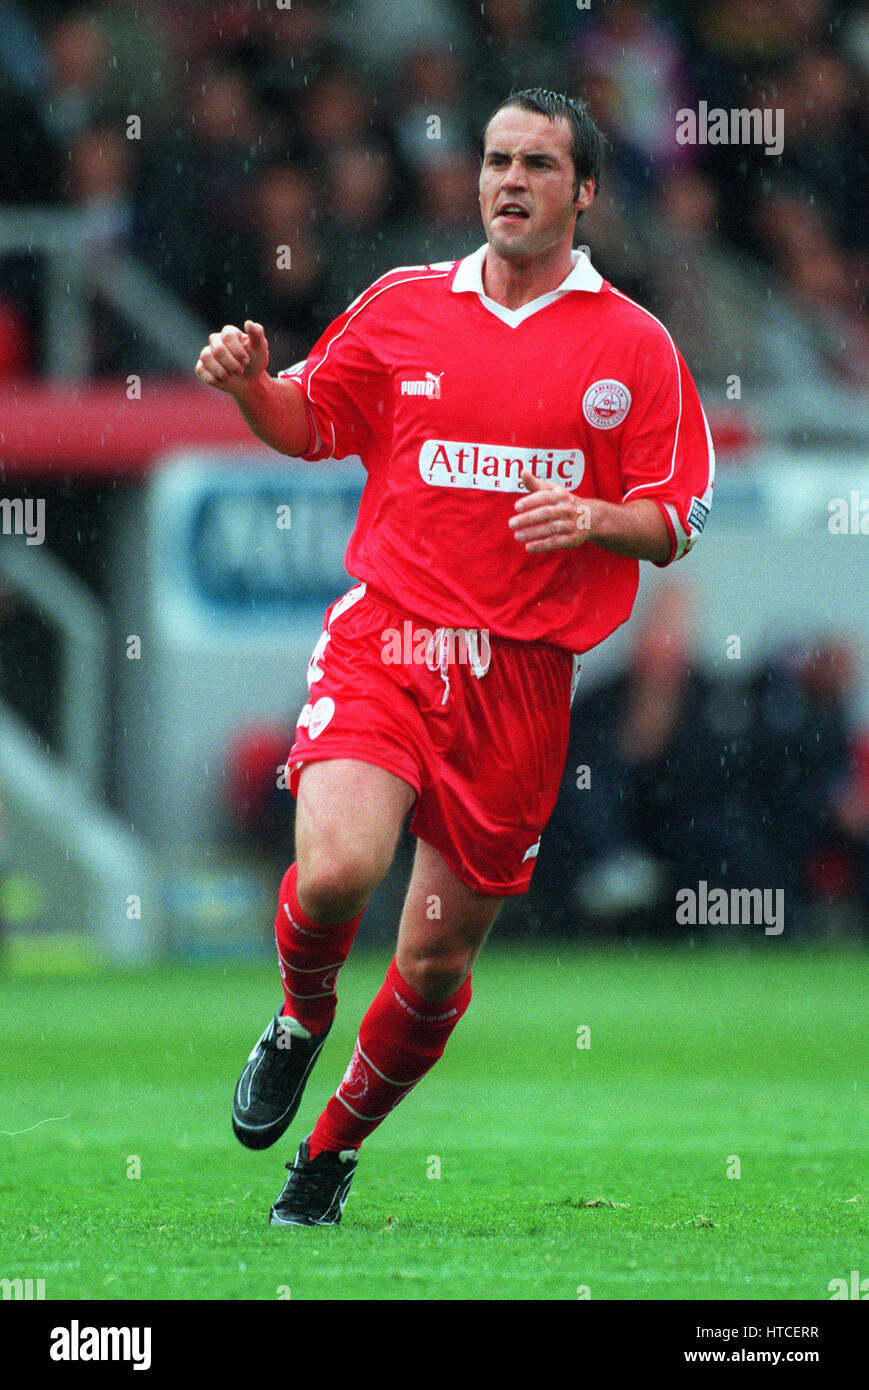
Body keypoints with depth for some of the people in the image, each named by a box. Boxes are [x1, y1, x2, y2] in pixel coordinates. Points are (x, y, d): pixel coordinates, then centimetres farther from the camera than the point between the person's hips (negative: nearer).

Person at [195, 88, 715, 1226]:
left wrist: (596, 518, -18)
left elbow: (674, 528, 4)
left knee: (440, 956, 5)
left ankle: (333, 1151, 29)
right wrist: (250, 385, -3)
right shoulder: (404, 306, 7)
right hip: (384, 640, -1)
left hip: (523, 680, 1)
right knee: (337, 868, -26)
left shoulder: (633, 346, 3)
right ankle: (301, 1018, 8)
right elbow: (311, 426, 18)